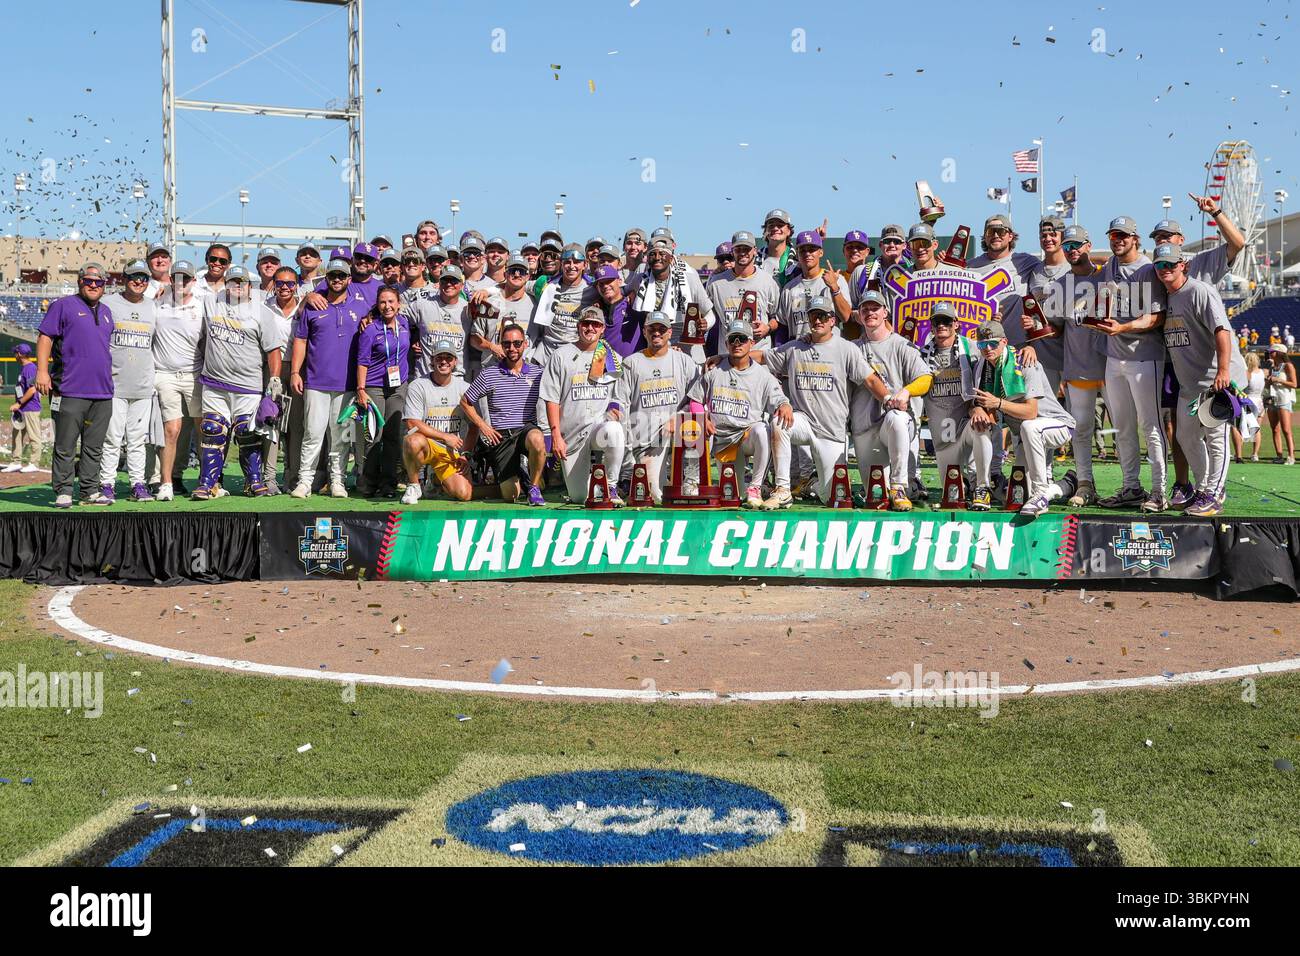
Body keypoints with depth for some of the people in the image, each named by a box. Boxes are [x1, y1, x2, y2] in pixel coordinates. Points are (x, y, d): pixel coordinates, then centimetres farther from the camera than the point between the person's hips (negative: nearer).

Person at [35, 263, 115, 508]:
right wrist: (42, 371, -12)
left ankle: (90, 492, 13)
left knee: (94, 448, 8)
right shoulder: (63, 306, 2)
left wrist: (108, 380, 23)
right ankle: (63, 493, 1)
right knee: (65, 447, -3)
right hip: (70, 391, -6)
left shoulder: (106, 312, 20)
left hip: (103, 393, 6)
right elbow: (45, 337, -3)